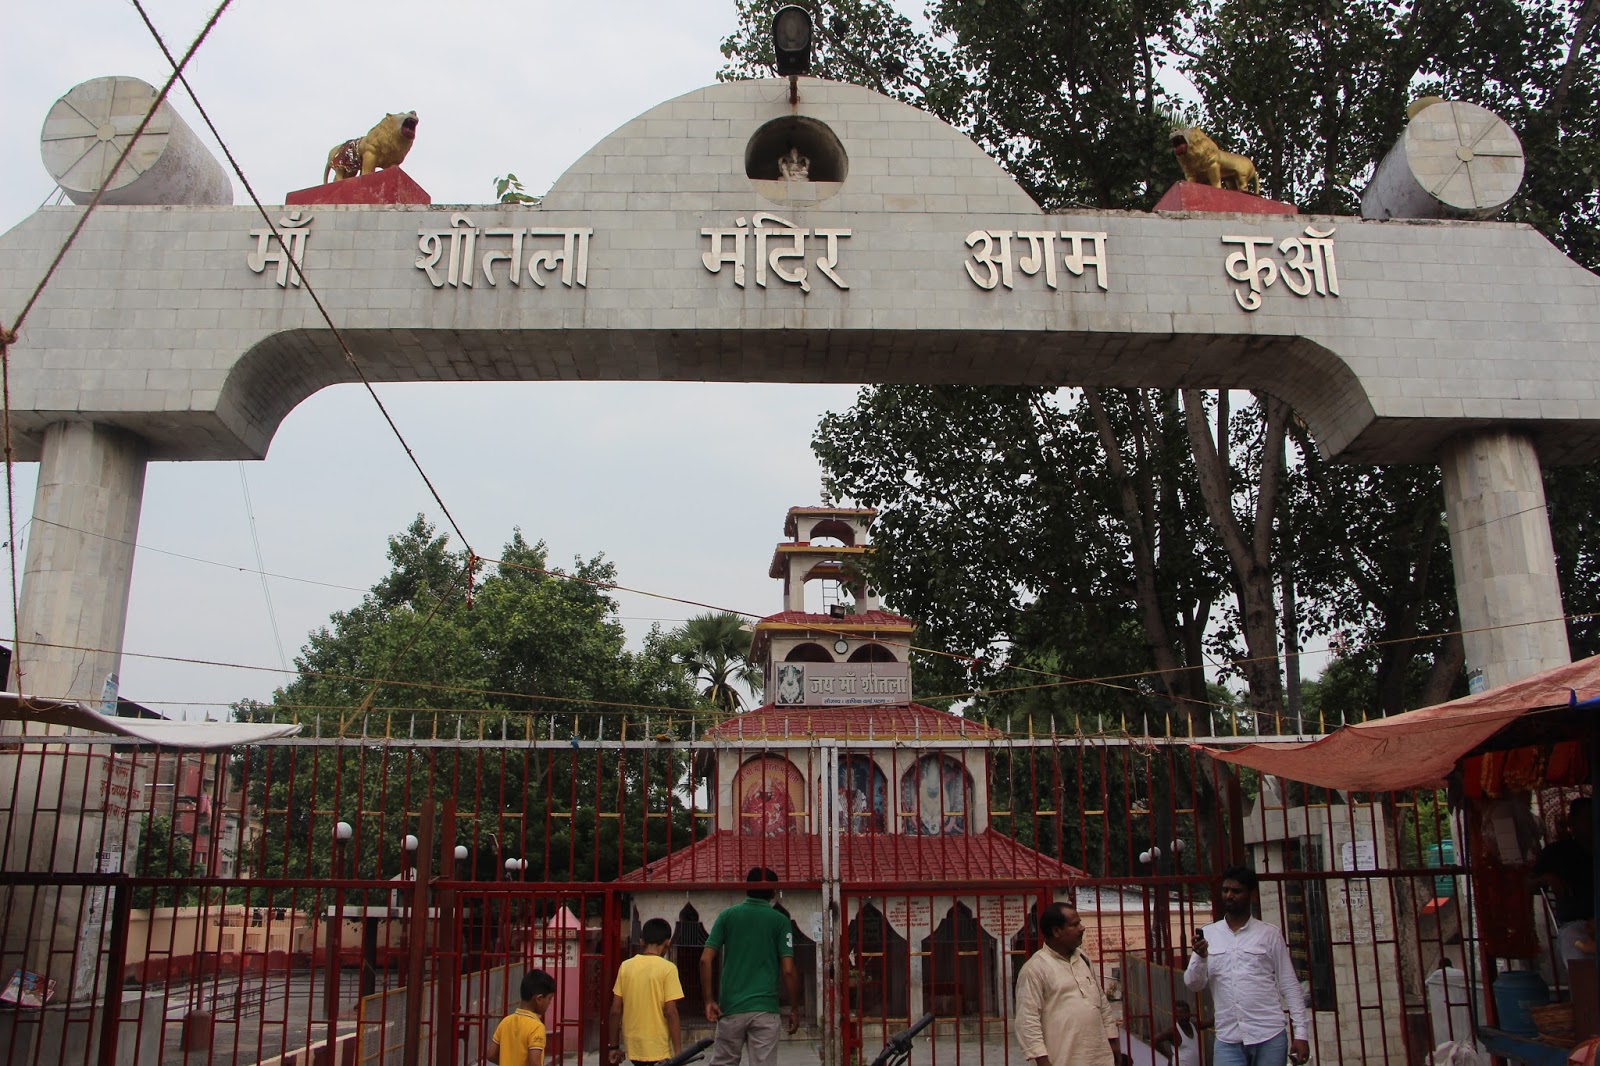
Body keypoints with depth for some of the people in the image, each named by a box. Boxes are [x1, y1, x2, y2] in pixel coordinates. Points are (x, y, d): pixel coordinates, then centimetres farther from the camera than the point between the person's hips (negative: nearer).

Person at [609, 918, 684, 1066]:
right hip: (658, 1049, -5)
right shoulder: (667, 969, -11)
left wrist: (615, 1046, 12)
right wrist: (678, 1052, -11)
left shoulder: (626, 966, 2)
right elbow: (670, 1013, -15)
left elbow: (615, 1011, 3)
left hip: (634, 1047, 5)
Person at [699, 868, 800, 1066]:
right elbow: (788, 970, -5)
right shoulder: (780, 921, 0)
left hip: (731, 1007, 2)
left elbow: (705, 960, -2)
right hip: (765, 1009, -1)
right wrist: (794, 1009, 5)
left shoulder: (727, 916, 5)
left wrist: (709, 1000, 3)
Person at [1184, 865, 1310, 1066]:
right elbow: (1193, 985, 2)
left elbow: (1289, 986, 3)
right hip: (1227, 1041, 1)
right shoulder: (1207, 935, 7)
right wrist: (1201, 957, -16)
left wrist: (1301, 1033, -3)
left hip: (1269, 1038, -1)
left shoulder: (1270, 934, 2)